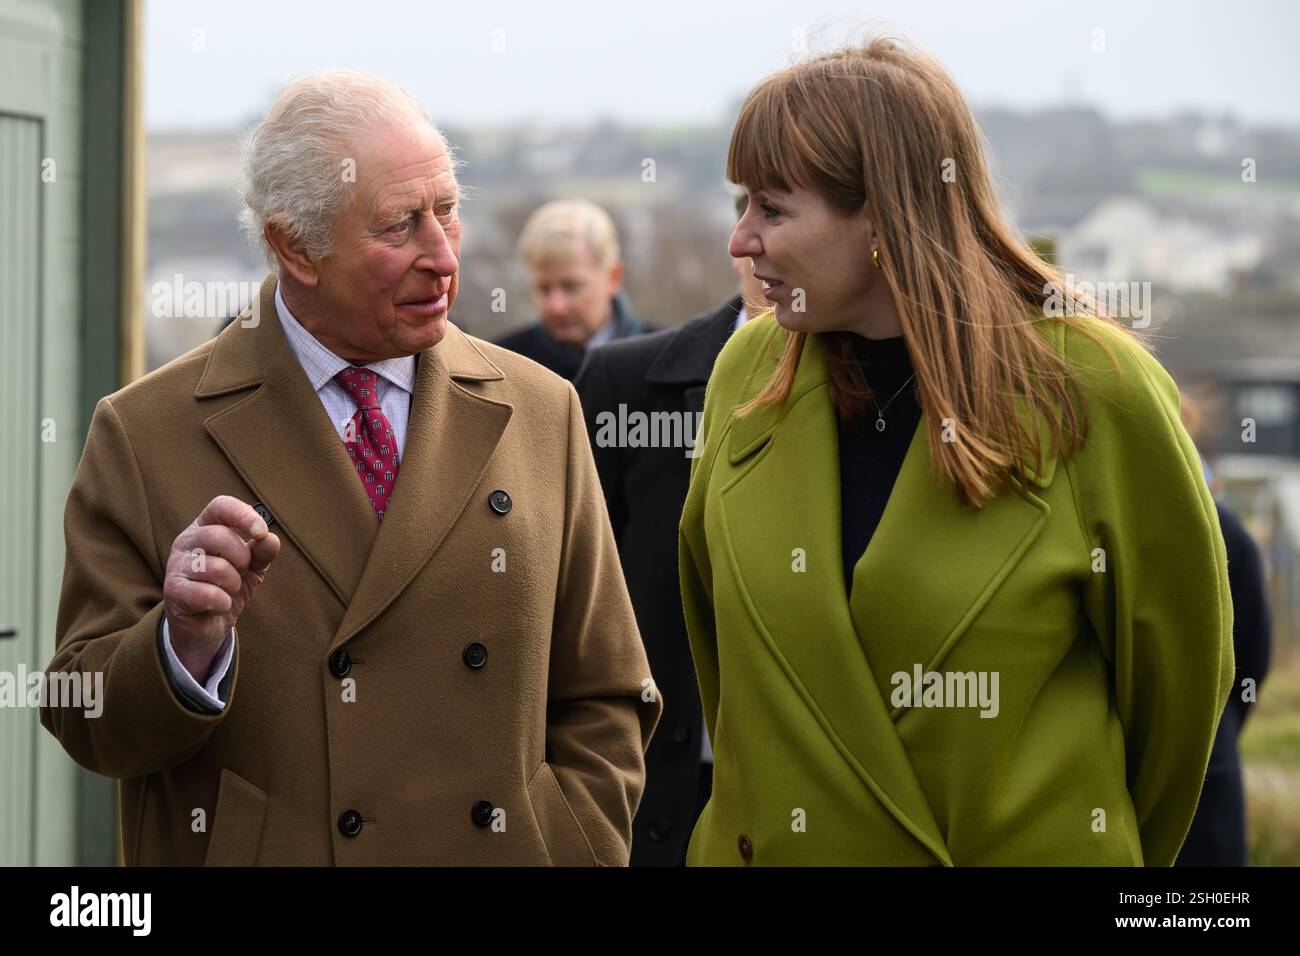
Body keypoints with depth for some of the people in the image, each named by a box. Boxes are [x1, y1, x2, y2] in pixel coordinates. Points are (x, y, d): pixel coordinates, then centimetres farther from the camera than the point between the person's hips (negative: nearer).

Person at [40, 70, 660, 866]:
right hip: (245, 850, -2)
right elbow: (85, 725, -7)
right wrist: (188, 644, -25)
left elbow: (604, 706, 4)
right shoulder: (145, 437, -7)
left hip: (501, 849, 2)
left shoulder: (543, 414, 1)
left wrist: (570, 851, -9)